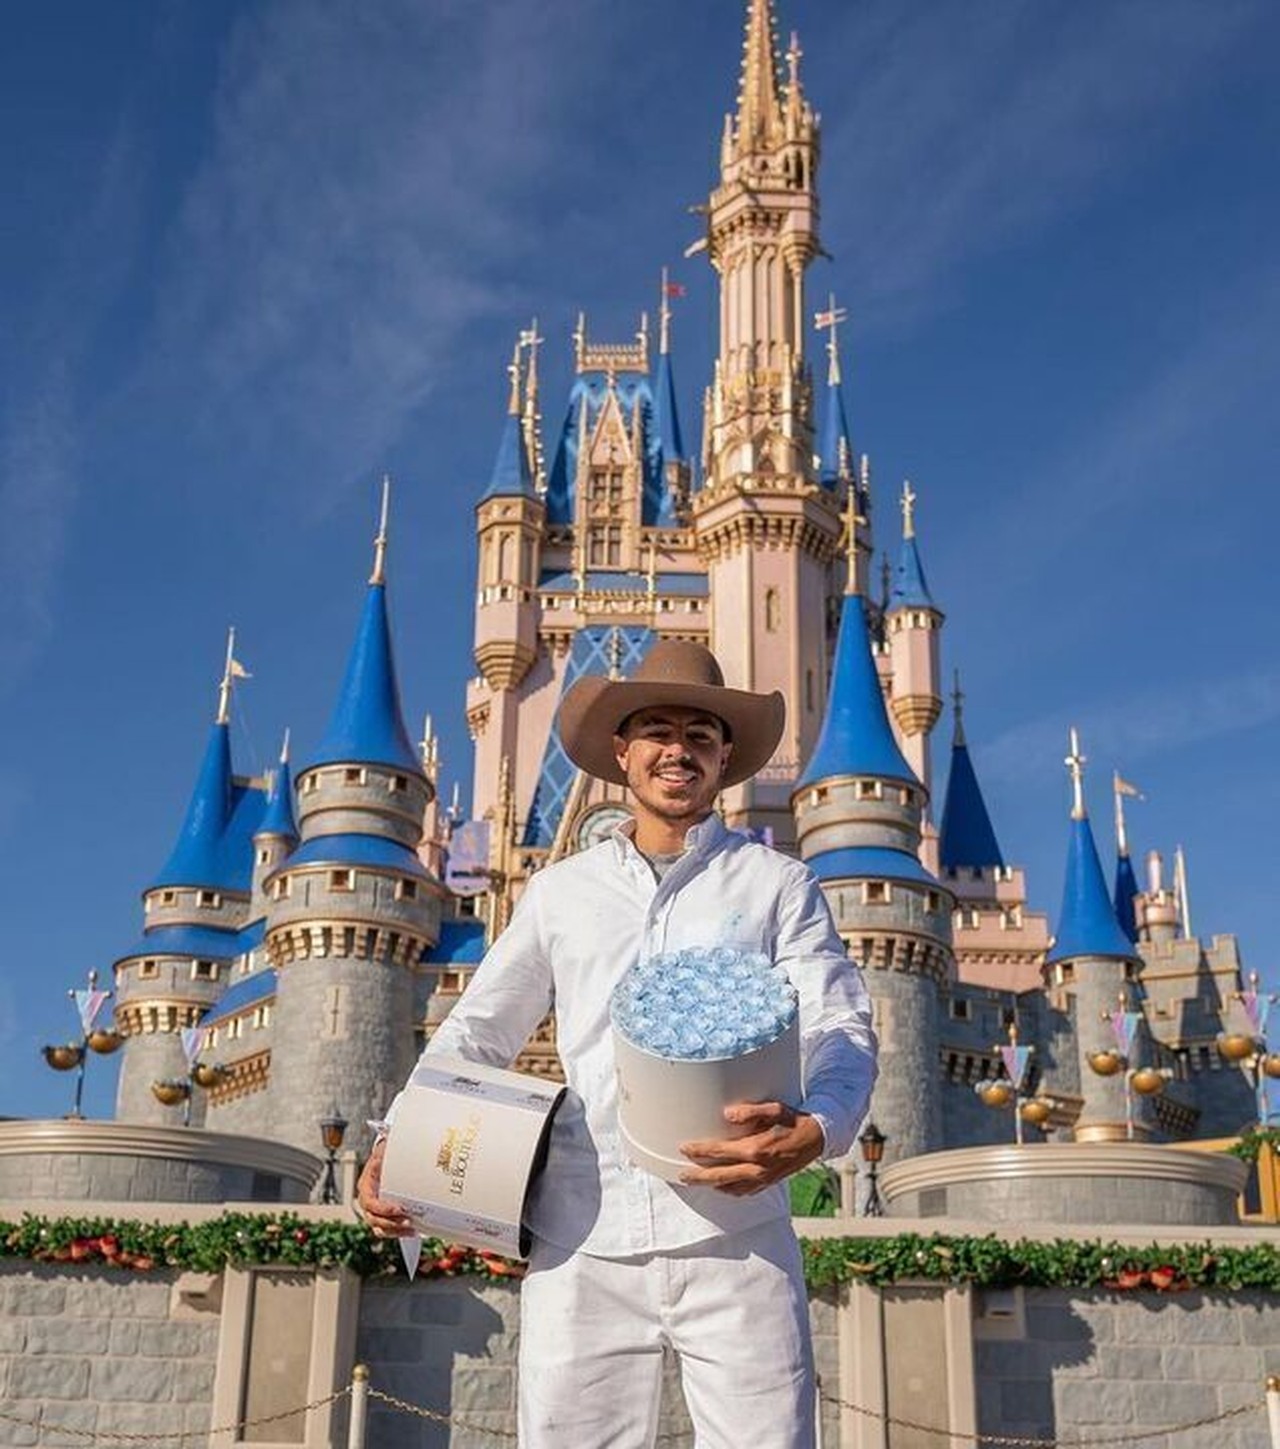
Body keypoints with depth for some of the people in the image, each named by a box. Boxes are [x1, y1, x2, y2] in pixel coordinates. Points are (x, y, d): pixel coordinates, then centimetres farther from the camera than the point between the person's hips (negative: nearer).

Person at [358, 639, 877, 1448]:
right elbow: (477, 1034, 19)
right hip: (584, 1246, 2)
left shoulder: (777, 884, 10)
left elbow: (841, 1032, 0)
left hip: (736, 1242, -2)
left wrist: (811, 1132, -22)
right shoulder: (559, 893, 17)